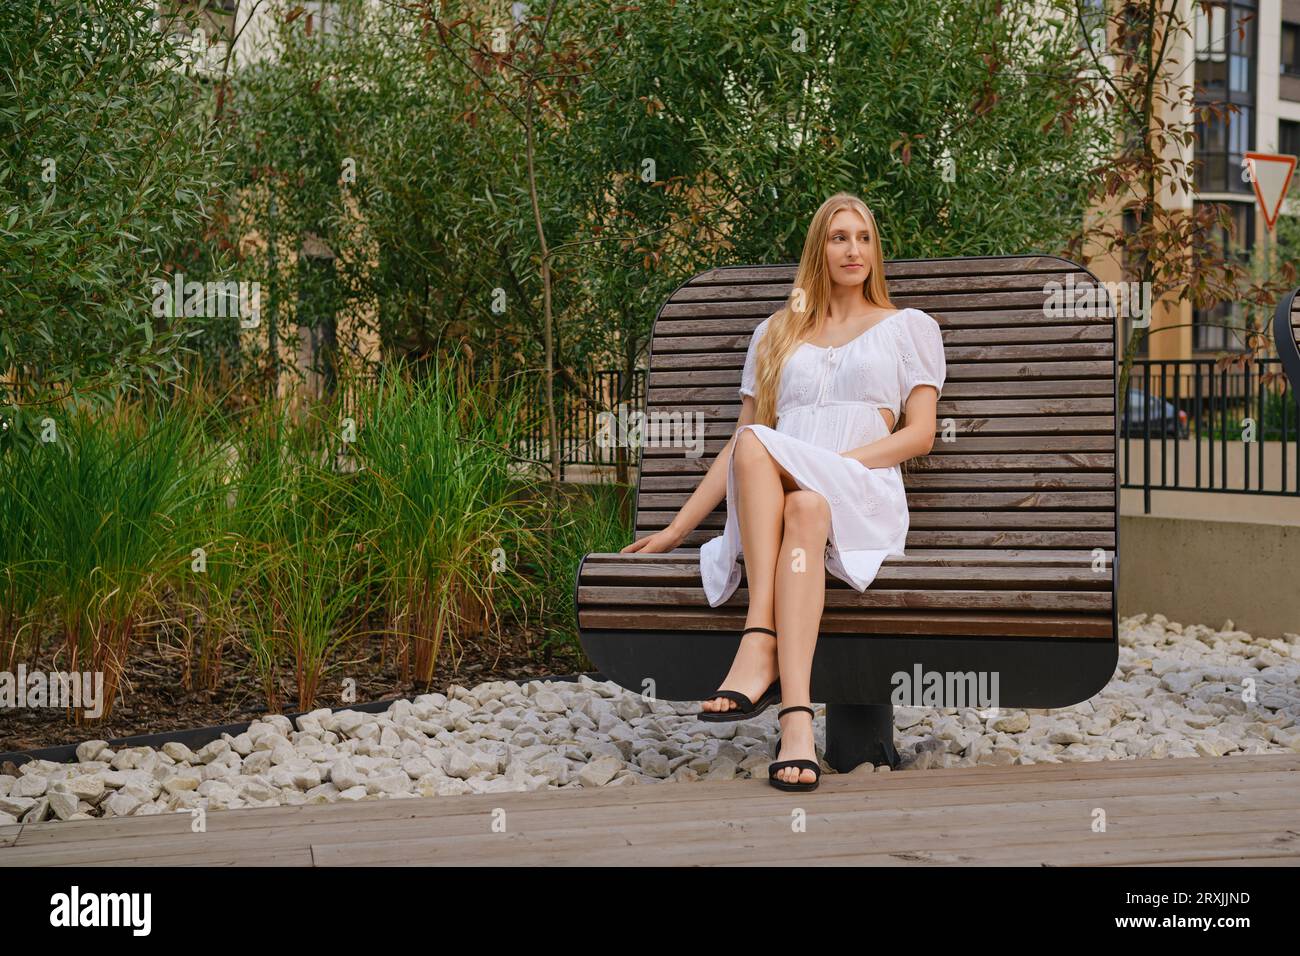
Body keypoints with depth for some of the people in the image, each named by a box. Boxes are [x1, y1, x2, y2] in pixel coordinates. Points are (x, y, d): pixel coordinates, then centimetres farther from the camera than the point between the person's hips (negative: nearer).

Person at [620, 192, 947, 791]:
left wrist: (836, 461, -8)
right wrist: (677, 529, 14)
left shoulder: (909, 327, 20)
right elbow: (737, 447, 23)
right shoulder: (775, 333, 27)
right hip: (766, 504, 2)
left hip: (863, 499, -1)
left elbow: (920, 435, 8)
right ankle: (795, 715, -49)